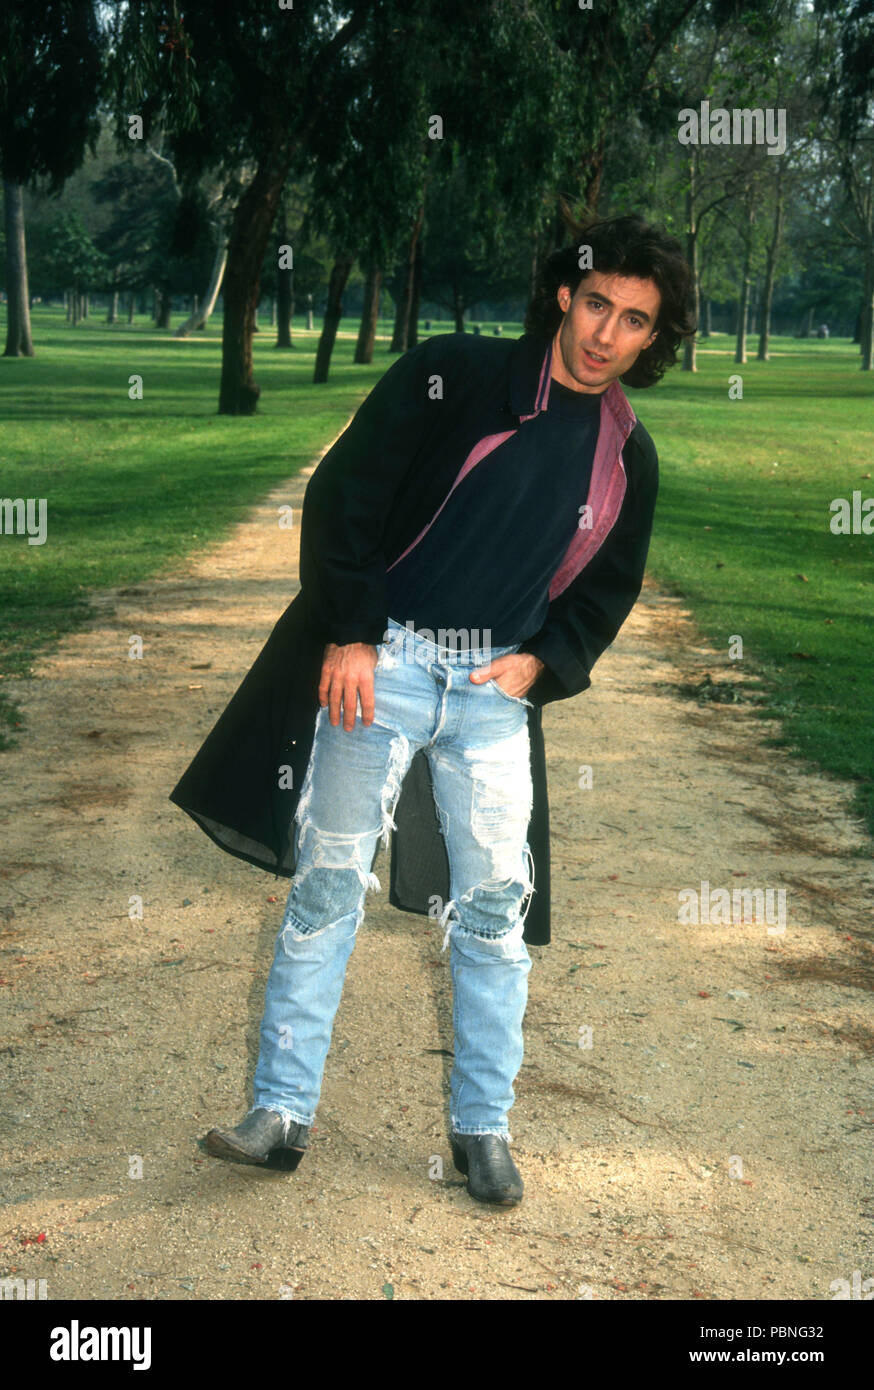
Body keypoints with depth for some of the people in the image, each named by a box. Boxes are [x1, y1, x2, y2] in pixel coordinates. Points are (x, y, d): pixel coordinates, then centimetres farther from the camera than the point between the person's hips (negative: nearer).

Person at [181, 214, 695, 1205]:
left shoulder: (628, 458, 9)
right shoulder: (456, 376, -4)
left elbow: (610, 589, 19)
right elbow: (344, 492, -6)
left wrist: (543, 660, 1)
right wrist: (348, 633, -12)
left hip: (499, 681, 3)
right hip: (381, 658, -3)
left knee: (494, 901, 2)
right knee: (329, 883, -4)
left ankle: (482, 1127, 15)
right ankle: (282, 1114, 5)